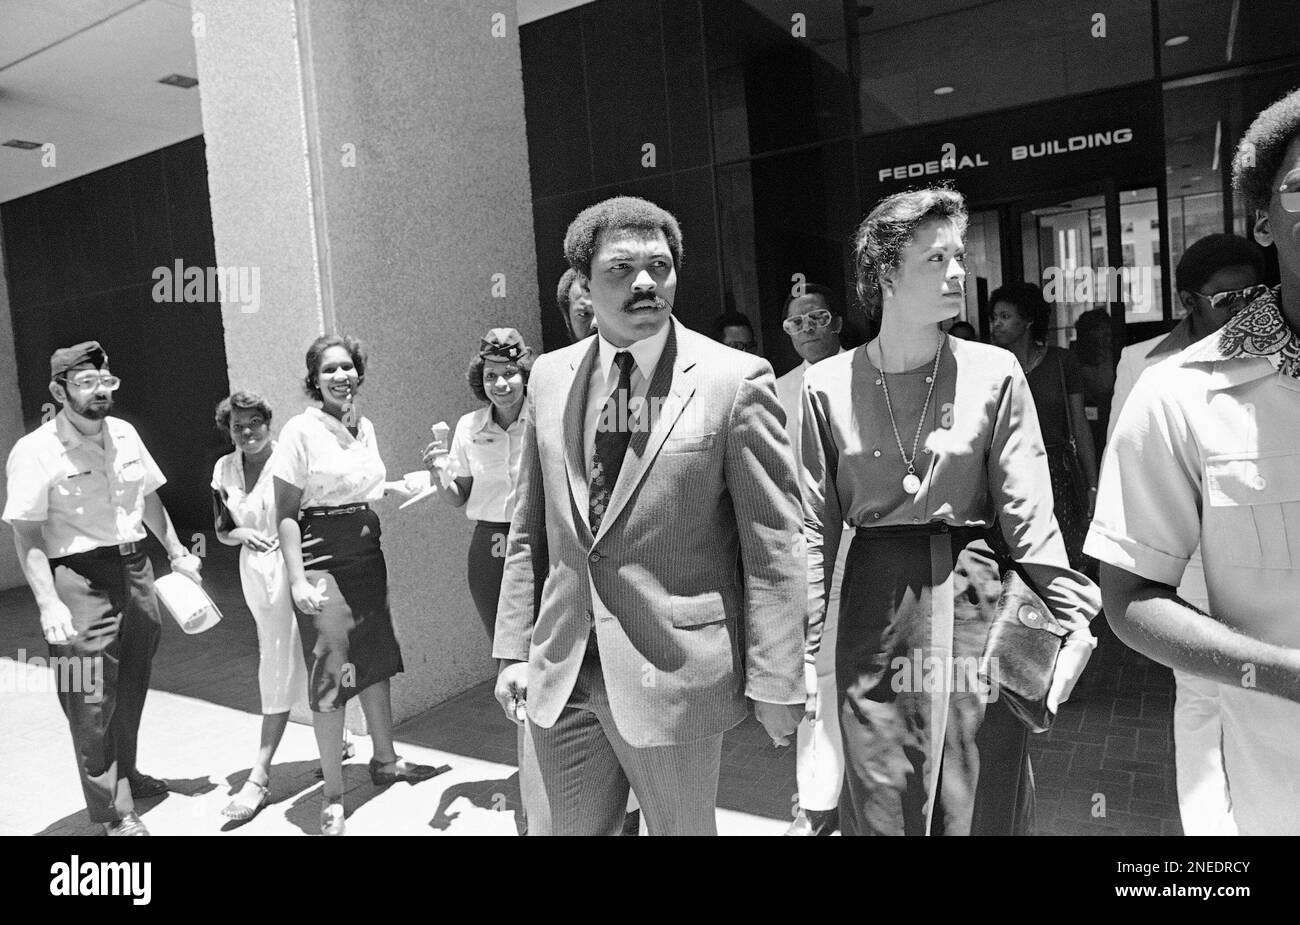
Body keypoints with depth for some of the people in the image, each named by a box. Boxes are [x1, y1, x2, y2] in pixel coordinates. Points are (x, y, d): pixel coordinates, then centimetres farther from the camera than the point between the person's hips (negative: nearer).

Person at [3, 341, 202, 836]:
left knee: (132, 685, 19)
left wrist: (176, 552, 18)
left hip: (135, 568, 7)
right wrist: (49, 604, -20)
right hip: (80, 579, -6)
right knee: (92, 700, 0)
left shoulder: (125, 434, 6)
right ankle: (113, 811, 15)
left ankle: (125, 774, 40)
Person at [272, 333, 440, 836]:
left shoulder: (365, 427, 8)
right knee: (330, 672, -1)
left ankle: (385, 760, 33)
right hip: (322, 560, -6)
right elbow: (286, 514, -12)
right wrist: (297, 580, -19)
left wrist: (395, 487, 8)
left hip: (368, 554, 7)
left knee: (377, 659, 15)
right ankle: (333, 796, 13)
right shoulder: (301, 430, -11)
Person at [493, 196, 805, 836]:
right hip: (560, 675, 4)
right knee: (572, 827, 20)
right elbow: (529, 528, 9)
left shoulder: (735, 380, -10)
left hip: (676, 675, -4)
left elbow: (773, 547, -9)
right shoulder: (549, 378, 4)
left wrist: (776, 683, -9)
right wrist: (513, 649, 6)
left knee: (681, 828, 15)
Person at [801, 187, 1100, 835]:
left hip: (973, 600, 0)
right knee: (880, 810, 12)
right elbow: (816, 526, 1)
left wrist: (1075, 624, -9)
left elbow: (1027, 513, -1)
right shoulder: (827, 386, -1)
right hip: (873, 607, 1)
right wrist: (801, 649, -1)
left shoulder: (994, 374, -3)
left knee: (982, 809, 10)